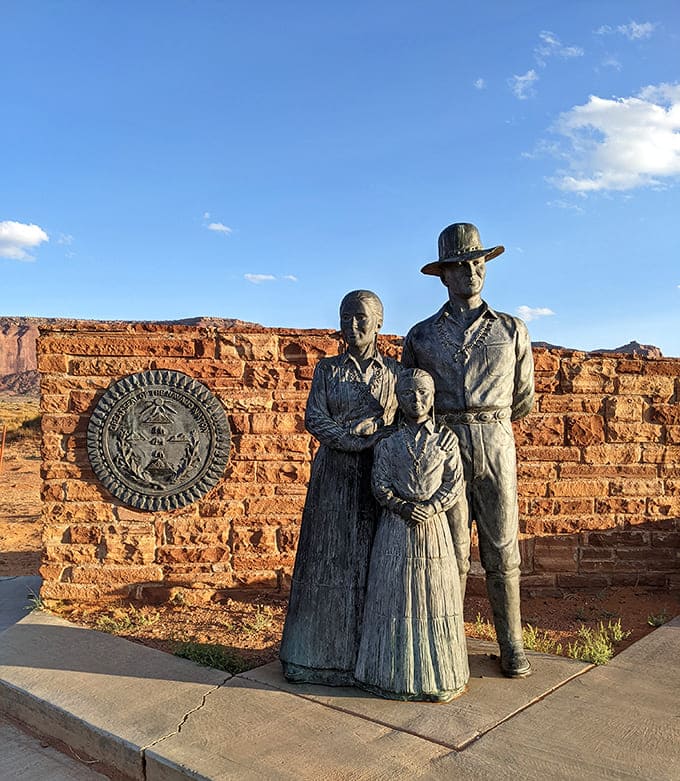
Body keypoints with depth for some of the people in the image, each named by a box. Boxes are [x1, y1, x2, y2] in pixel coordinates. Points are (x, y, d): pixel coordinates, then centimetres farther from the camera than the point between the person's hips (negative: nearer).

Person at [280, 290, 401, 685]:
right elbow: (315, 419, -3)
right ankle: (324, 652, 14)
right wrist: (364, 440, -14)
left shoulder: (395, 372, 6)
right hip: (335, 475, 0)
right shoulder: (327, 368, 6)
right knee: (331, 559, 3)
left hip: (379, 475, 0)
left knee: (373, 560, 3)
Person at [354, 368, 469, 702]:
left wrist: (430, 508, -15)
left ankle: (437, 675, 21)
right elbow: (380, 483, -1)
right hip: (395, 527, 0)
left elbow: (455, 483, -1)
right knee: (394, 596, 4)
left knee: (434, 596, 6)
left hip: (433, 525, 0)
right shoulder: (388, 443, 3)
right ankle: (395, 674, 18)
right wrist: (402, 507, -16)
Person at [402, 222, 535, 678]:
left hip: (496, 448, 1)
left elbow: (524, 399, 17)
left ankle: (512, 645, 19)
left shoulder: (512, 330, 9)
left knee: (501, 551, 6)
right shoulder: (421, 336, 8)